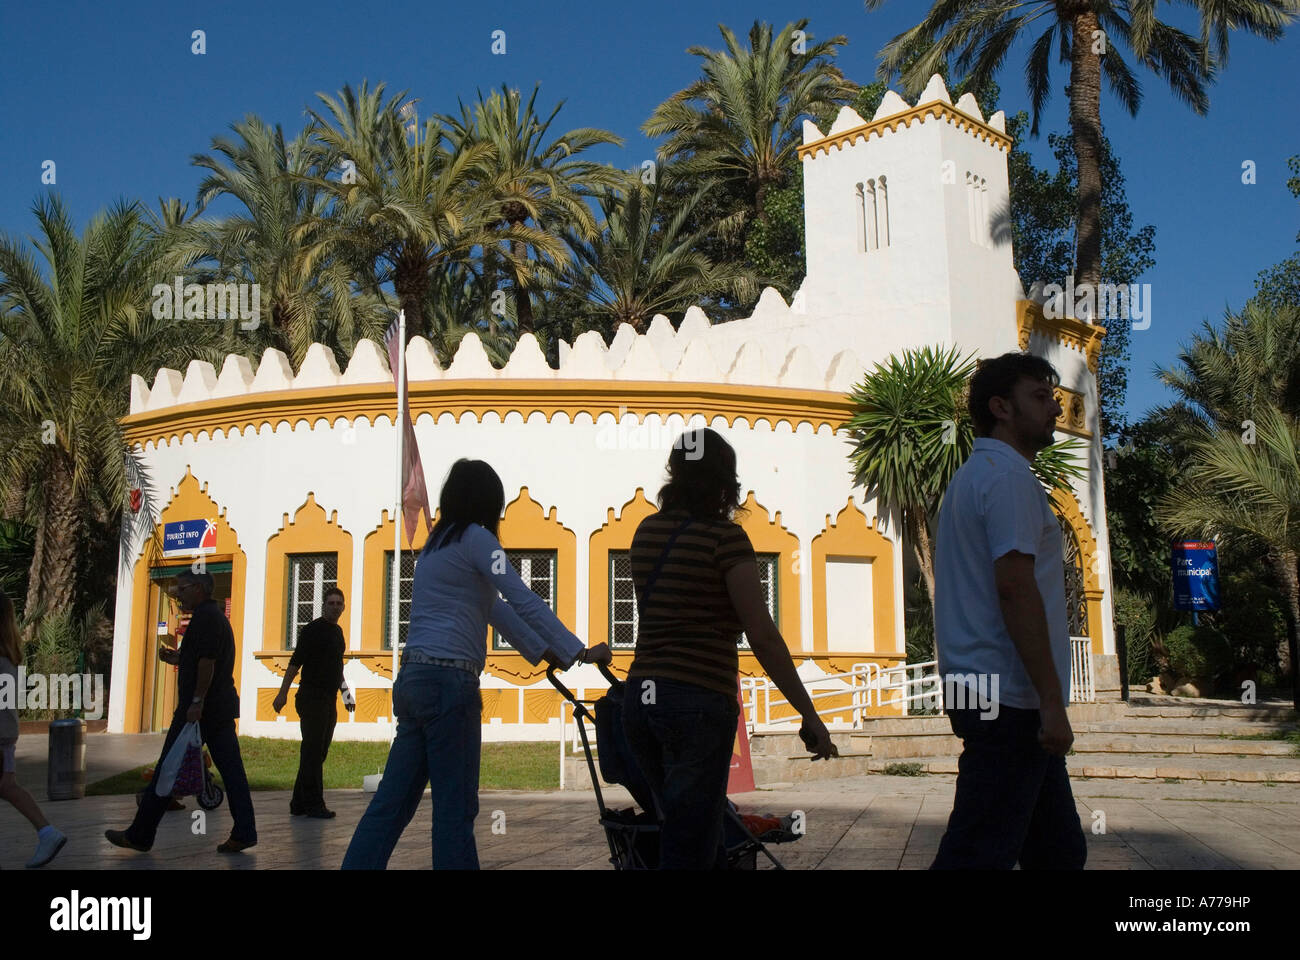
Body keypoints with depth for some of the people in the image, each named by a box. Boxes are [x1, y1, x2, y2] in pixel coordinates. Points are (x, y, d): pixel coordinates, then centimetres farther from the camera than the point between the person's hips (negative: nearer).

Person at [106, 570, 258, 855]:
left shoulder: (205, 616, -11)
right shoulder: (217, 616, 20)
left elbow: (207, 662, -21)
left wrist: (196, 702, -22)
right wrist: (179, 659, 19)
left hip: (199, 709, -10)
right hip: (223, 708, 10)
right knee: (231, 769, 4)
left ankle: (140, 835, 9)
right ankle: (243, 833, 1)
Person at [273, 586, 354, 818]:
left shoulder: (337, 632, 17)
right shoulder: (313, 629, -7)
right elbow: (296, 662, -11)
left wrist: (345, 692, 22)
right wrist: (283, 693, -16)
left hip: (329, 699, 9)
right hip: (312, 697, -8)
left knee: (318, 753, 9)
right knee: (313, 752, -8)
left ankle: (300, 804, 15)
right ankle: (313, 804, -6)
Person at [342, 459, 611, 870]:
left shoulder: (436, 543, 21)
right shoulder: (475, 538, -5)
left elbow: (496, 608, 23)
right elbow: (524, 602, -10)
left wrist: (547, 652, 24)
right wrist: (580, 652, -6)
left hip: (412, 678, 8)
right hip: (448, 681, -8)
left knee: (394, 798, 10)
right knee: (455, 805, -2)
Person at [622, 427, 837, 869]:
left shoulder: (647, 531, 10)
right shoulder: (725, 537, -10)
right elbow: (763, 637, -12)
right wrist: (809, 715, -7)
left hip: (640, 697, 7)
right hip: (698, 702, -7)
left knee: (701, 838, 21)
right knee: (688, 852, 1)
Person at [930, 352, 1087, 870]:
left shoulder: (972, 474, 21)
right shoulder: (1008, 473, -11)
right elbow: (1015, 586, -21)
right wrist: (1051, 699, -21)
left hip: (976, 689, 10)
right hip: (1010, 699, -10)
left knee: (1059, 850, 16)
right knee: (977, 855, -7)